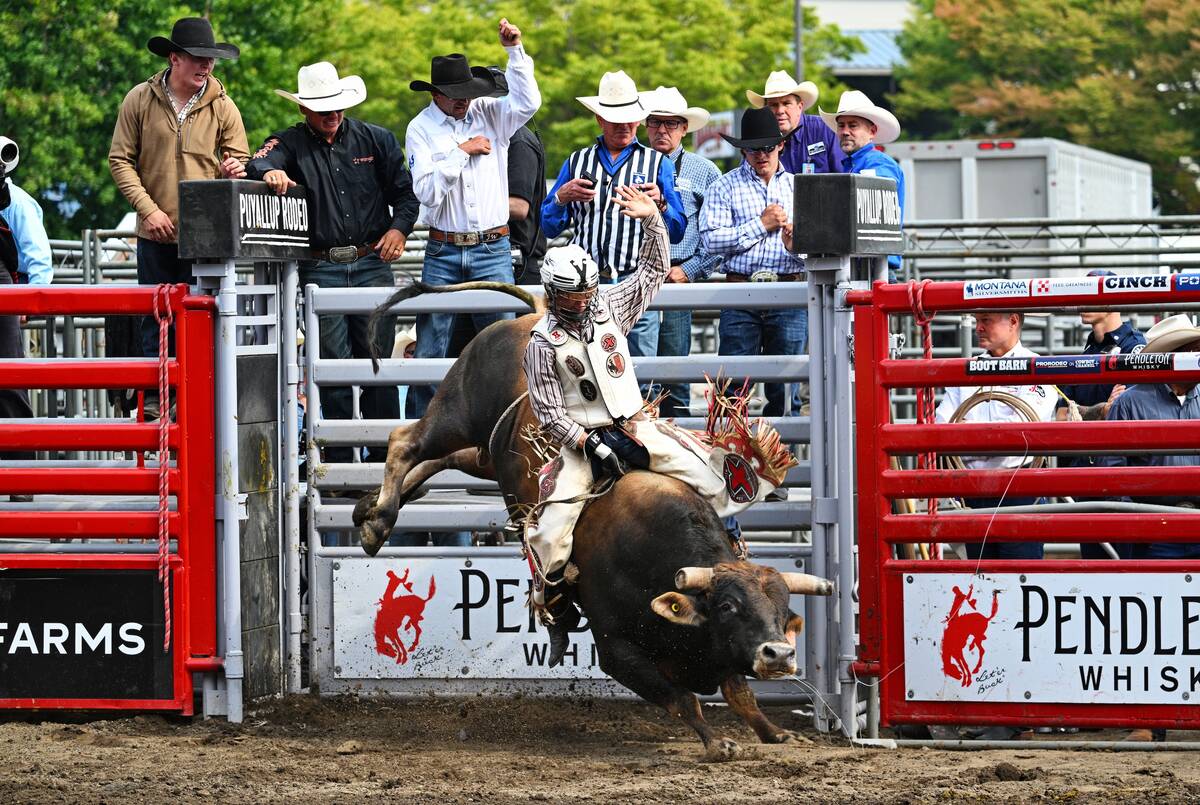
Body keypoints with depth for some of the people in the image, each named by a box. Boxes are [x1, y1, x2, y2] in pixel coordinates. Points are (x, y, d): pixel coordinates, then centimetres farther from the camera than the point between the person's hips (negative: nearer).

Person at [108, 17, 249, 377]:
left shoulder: (222, 107, 4)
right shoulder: (140, 100, 0)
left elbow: (241, 159, 10)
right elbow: (120, 161, 1)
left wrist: (236, 171, -16)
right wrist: (148, 209, -10)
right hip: (156, 235, 0)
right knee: (155, 320, 4)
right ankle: (155, 395, 10)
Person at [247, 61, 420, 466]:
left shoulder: (376, 140, 9)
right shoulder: (291, 144, 4)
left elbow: (405, 193, 13)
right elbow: (258, 163, -16)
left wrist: (399, 228, -6)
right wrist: (270, 172, -39)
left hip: (372, 264, 1)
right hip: (321, 269, -1)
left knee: (377, 358, 2)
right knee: (332, 362, -1)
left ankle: (384, 453, 8)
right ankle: (338, 457, 3)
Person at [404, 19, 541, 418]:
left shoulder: (490, 114, 6)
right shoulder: (422, 128, 0)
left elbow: (527, 102, -13)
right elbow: (426, 191, -11)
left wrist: (515, 51, -17)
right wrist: (461, 153, -13)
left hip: (493, 250, 1)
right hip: (443, 253, -1)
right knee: (430, 351, -1)